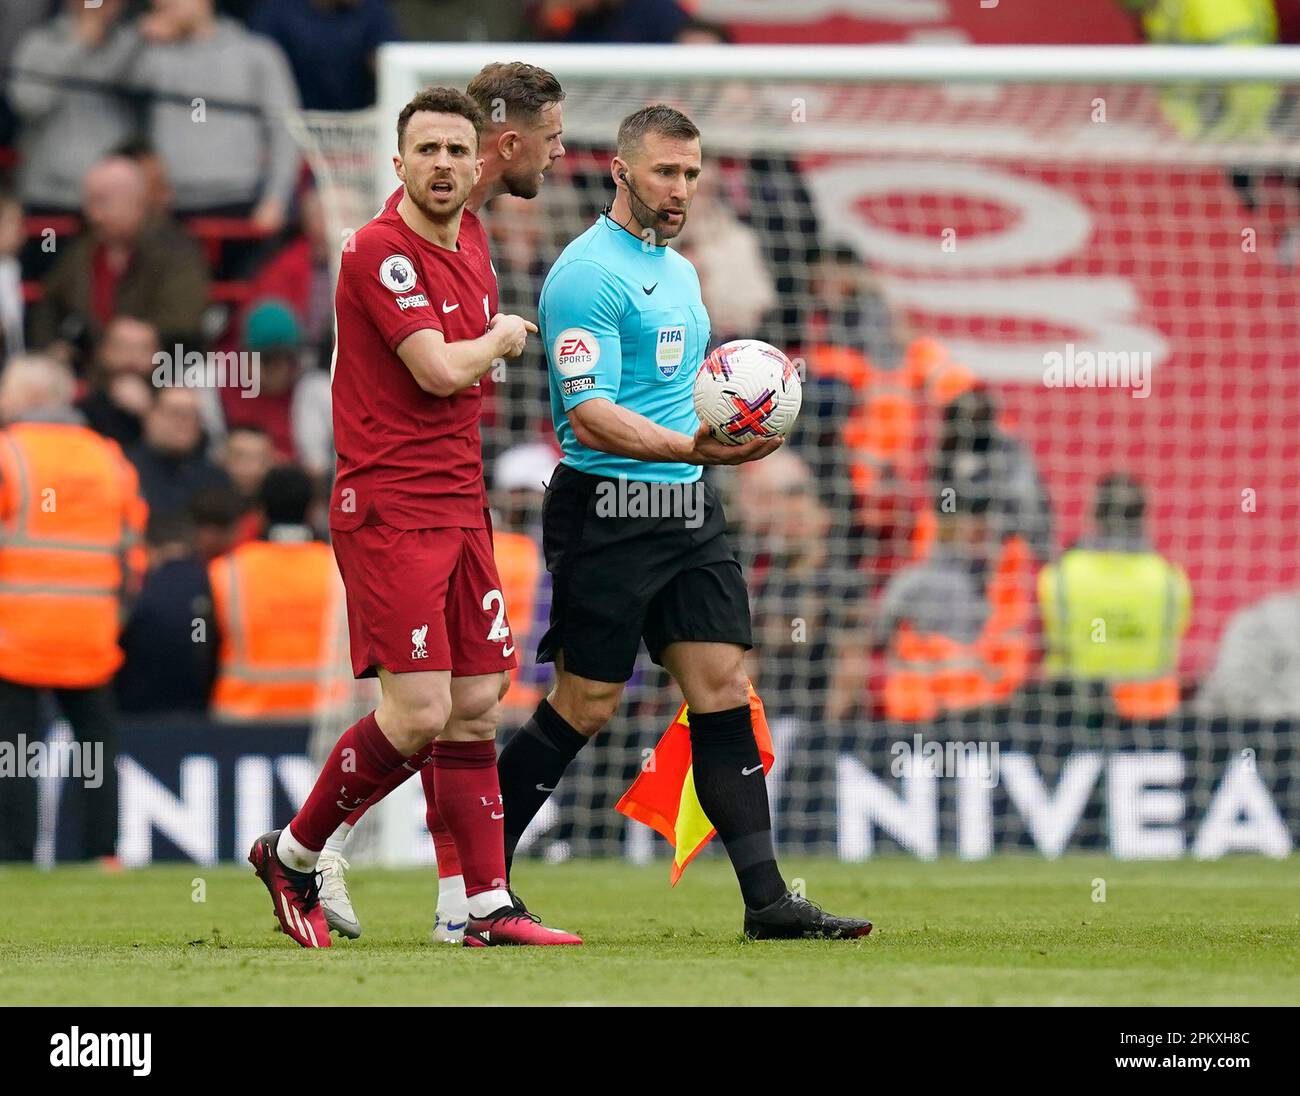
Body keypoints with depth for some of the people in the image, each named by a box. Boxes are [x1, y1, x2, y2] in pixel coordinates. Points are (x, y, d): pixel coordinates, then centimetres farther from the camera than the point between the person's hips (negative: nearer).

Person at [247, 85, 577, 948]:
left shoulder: (470, 237, 12)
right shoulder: (381, 251, -14)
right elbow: (441, 370, -19)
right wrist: (503, 337, -3)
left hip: (459, 508, 8)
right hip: (389, 512, -8)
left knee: (476, 708, 5)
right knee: (419, 713, -12)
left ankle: (489, 907, 5)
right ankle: (291, 854, 6)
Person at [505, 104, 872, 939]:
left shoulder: (680, 271, 17)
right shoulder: (589, 273, -12)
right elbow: (590, 414, -20)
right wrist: (690, 448, -32)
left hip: (688, 511, 8)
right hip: (608, 515, -8)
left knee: (724, 690, 0)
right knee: (585, 708, -4)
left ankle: (767, 899, -2)